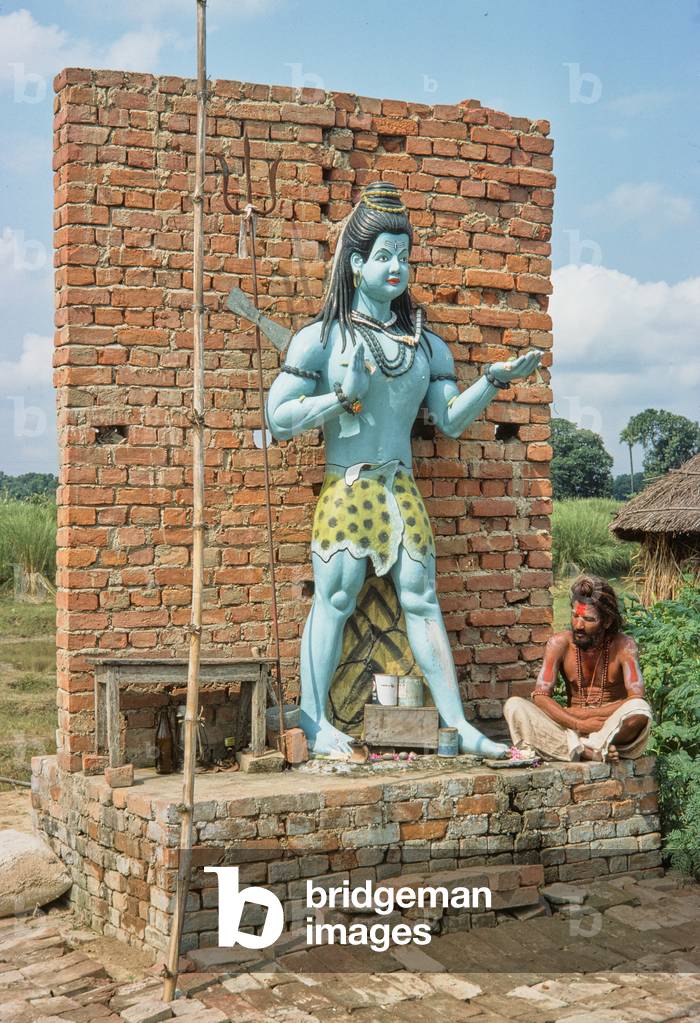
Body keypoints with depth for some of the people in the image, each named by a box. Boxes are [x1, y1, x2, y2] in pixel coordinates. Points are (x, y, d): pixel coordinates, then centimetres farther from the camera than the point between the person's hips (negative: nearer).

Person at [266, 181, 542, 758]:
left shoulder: (426, 344, 14)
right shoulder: (321, 338, 0)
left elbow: (450, 419, 8)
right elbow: (279, 418, -5)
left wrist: (495, 380, -6)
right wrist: (345, 396, -12)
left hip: (403, 491, 4)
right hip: (345, 489, -4)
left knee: (422, 600, 4)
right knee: (334, 599, -3)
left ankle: (457, 725, 5)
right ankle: (314, 721, 8)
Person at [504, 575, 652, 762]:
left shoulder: (624, 646, -9)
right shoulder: (560, 643, -4)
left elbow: (637, 698, -20)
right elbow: (540, 696, -11)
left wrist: (585, 713, -19)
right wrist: (578, 724, -24)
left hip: (612, 731, -2)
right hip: (571, 726, 2)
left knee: (640, 711, -35)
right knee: (513, 706, -21)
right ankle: (590, 752, -31)